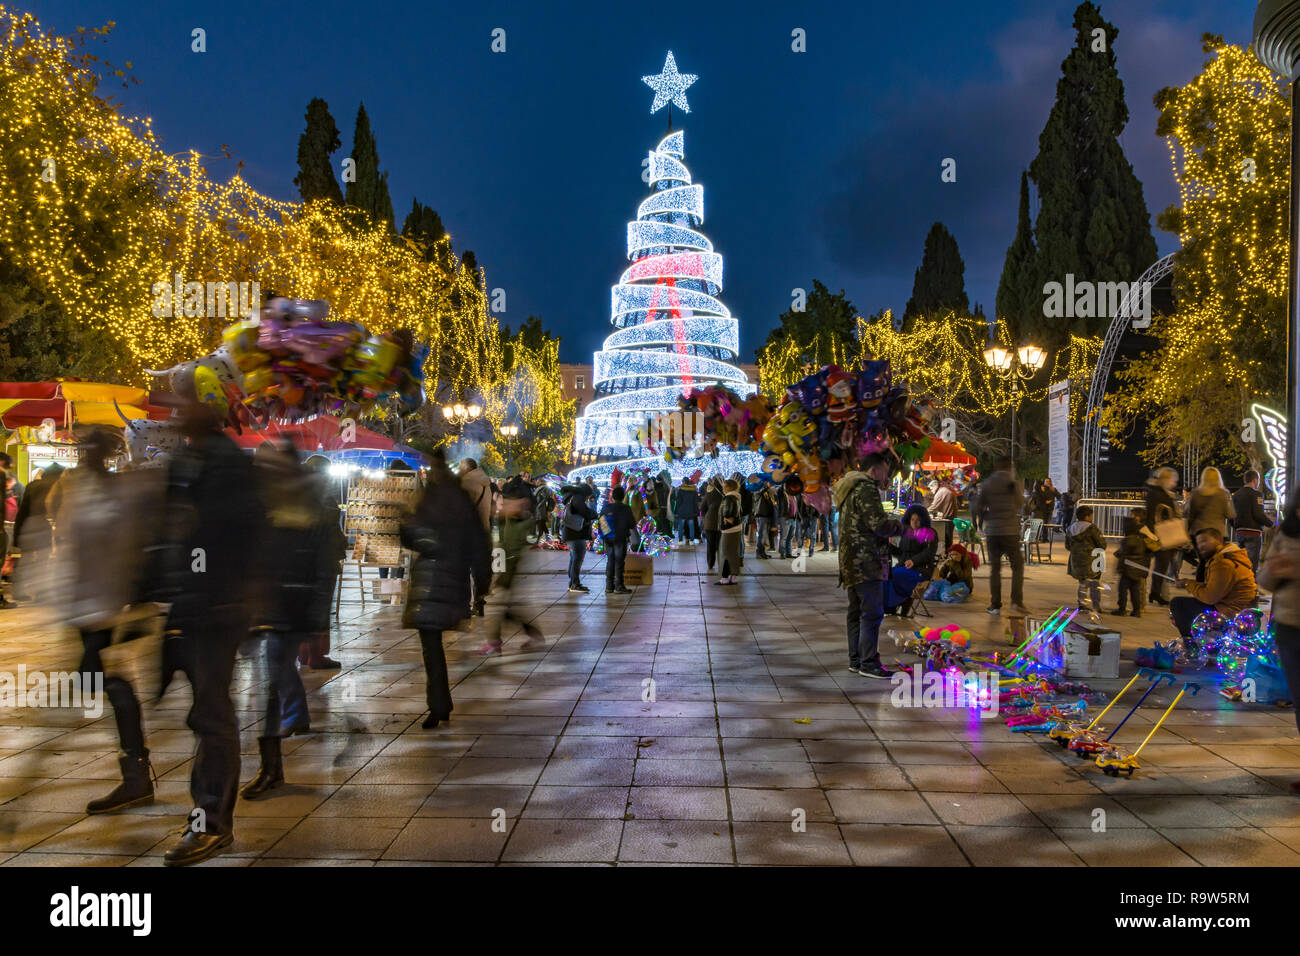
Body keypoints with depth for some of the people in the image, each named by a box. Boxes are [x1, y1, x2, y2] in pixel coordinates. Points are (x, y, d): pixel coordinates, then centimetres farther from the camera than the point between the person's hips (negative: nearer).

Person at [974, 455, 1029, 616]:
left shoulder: (986, 484, 2)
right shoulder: (1013, 483, -7)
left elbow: (978, 507, 3)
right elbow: (1019, 503, 4)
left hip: (992, 531, 3)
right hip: (1010, 530, -3)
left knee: (994, 568, 9)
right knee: (1017, 566, 7)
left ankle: (995, 605, 8)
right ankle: (1017, 601, -5)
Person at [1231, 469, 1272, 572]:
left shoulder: (1236, 494, 11)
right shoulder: (1256, 494, -10)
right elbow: (1259, 514, -18)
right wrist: (1271, 524, -4)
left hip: (1239, 532, 7)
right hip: (1253, 532, -7)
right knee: (1252, 565, -6)